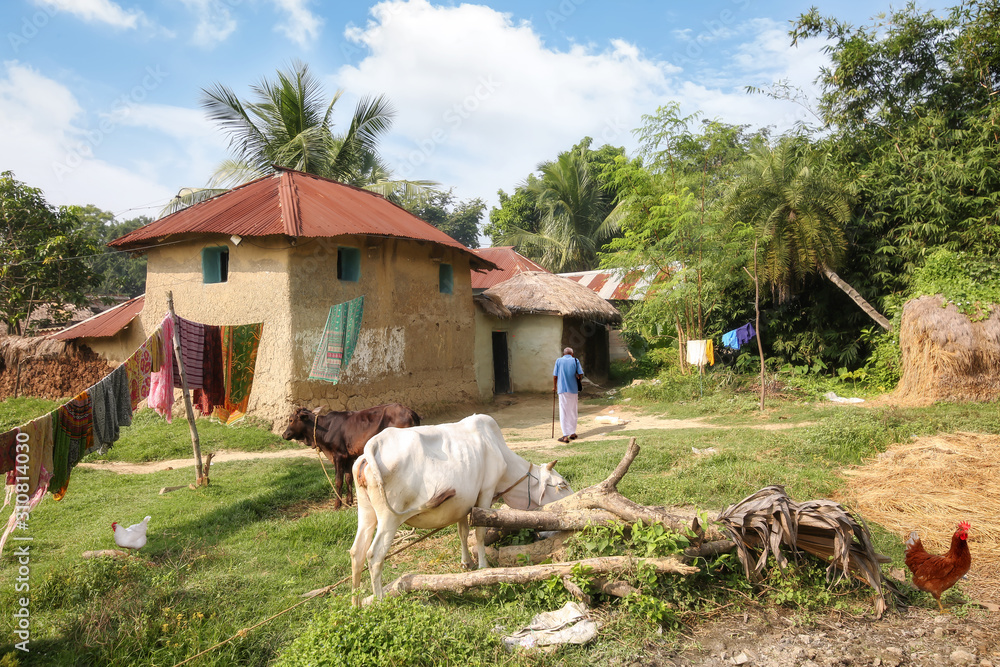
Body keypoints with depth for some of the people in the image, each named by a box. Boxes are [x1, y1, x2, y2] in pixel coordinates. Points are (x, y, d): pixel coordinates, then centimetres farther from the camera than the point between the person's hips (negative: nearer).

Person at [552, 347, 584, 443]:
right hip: (573, 389, 1)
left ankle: (566, 436, -5)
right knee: (573, 412, 15)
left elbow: (555, 376, 3)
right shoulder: (575, 361, 3)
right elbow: (581, 375, -1)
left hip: (562, 389, -1)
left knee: (563, 413, 0)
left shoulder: (559, 360, 2)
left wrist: (554, 387, 18)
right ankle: (572, 433, 22)